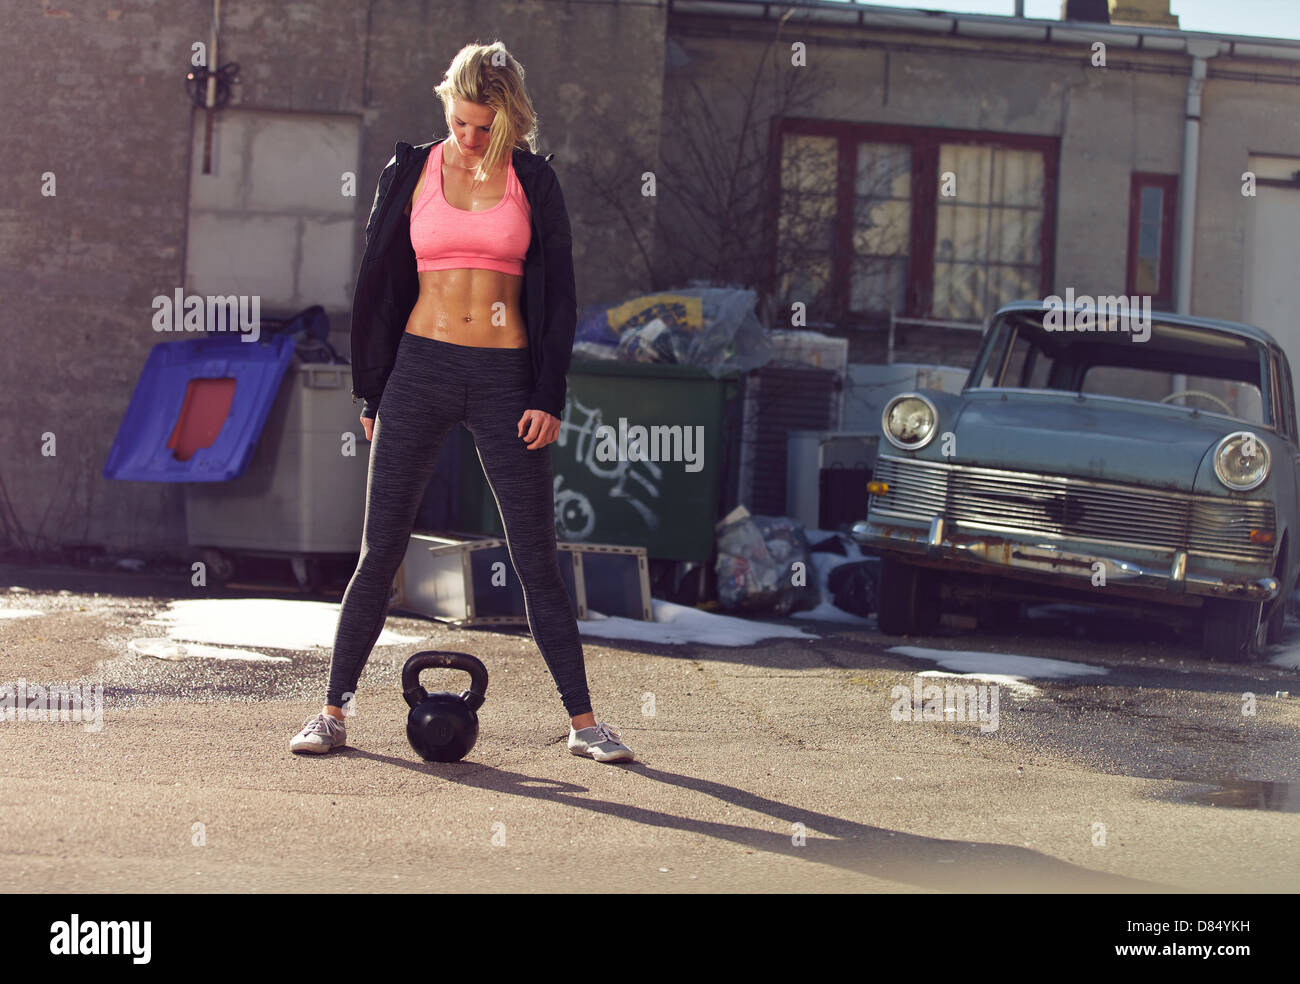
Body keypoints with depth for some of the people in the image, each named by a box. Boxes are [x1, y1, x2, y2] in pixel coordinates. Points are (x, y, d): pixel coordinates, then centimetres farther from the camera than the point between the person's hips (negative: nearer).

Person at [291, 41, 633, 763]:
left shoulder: (533, 180, 4)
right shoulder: (410, 174, 6)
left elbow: (557, 293, 4)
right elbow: (378, 284, 10)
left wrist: (548, 397, -4)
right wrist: (372, 394, 7)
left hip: (506, 378, -1)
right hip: (420, 370, 1)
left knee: (537, 559, 1)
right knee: (381, 550, 1)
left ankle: (583, 723, 7)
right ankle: (333, 711, 10)